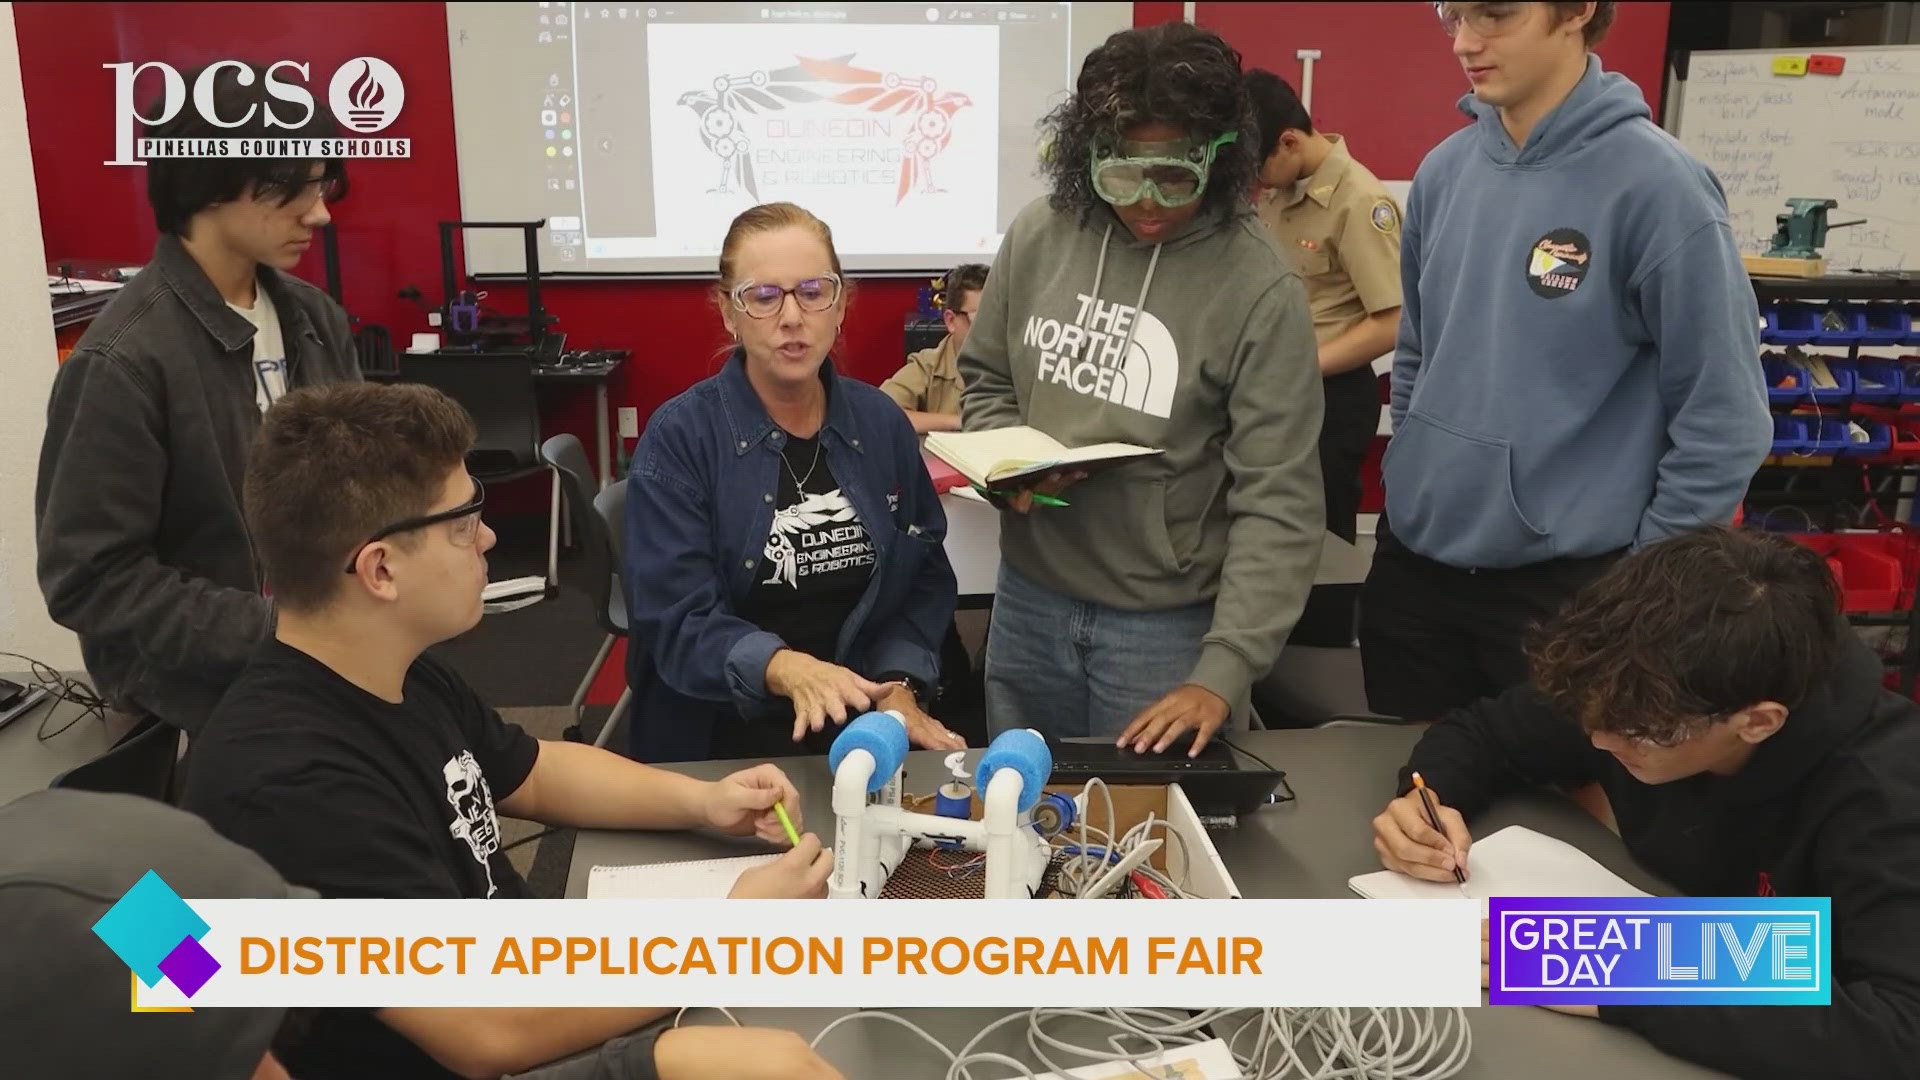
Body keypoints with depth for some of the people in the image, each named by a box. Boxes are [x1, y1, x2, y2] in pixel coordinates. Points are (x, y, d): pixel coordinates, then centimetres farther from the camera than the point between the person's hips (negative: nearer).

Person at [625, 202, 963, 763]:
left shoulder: (882, 423, 6)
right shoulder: (677, 437, -7)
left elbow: (926, 576, 11)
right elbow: (675, 618, -14)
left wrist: (898, 688, -6)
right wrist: (785, 669, -31)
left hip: (863, 732, 3)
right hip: (721, 744, -3)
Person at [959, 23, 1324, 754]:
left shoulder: (1260, 288, -16)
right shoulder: (1038, 236, -4)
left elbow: (1278, 505, -17)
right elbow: (985, 382, 11)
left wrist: (1224, 671, -23)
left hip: (1167, 623, -4)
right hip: (1028, 598, 4)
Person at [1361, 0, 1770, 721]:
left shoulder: (1656, 184, -15)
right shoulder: (1444, 170, 2)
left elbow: (1724, 422, -12)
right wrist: (1415, 479, 11)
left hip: (1564, 582, -5)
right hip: (1411, 564, 5)